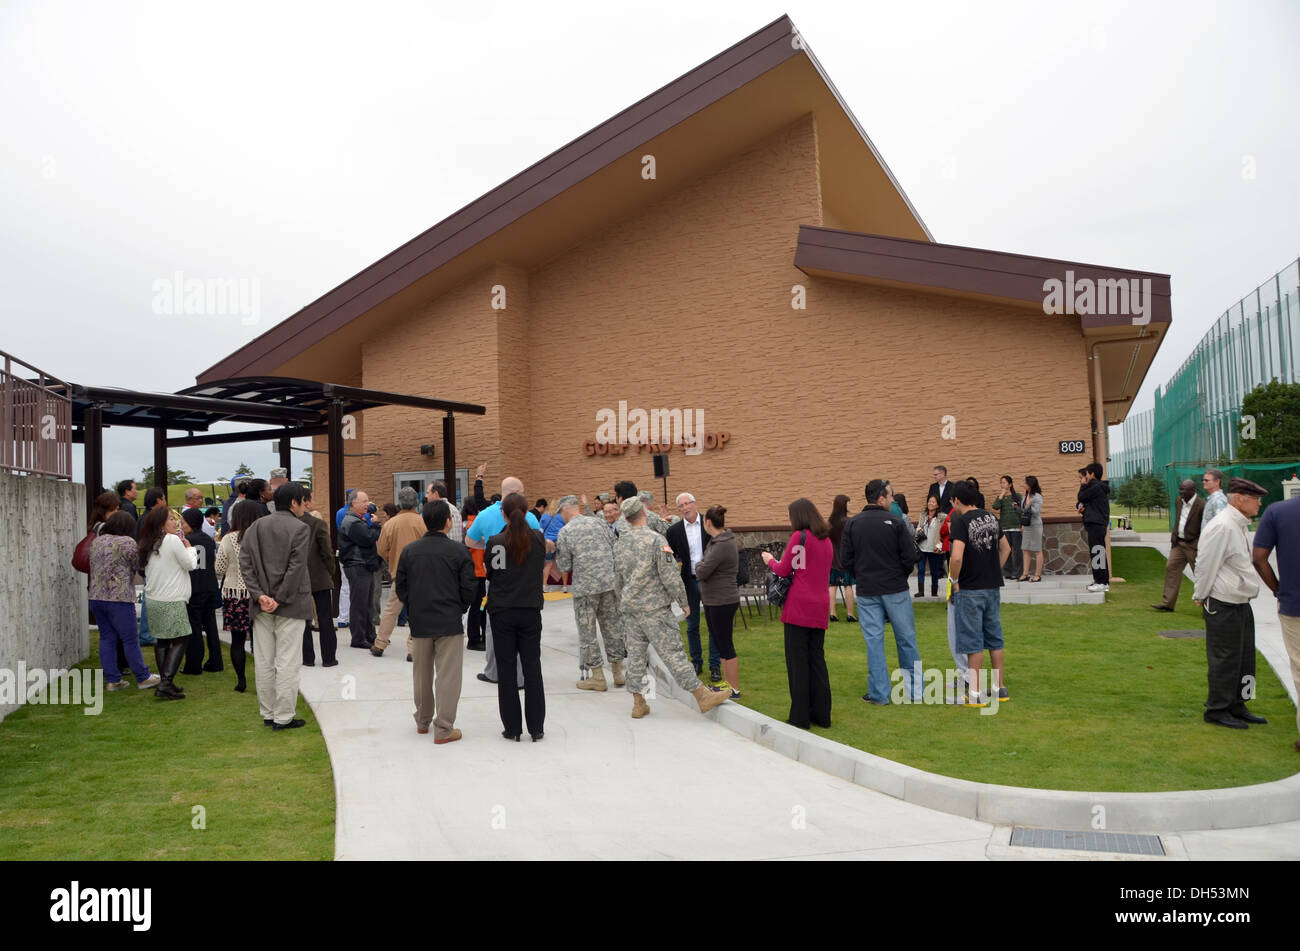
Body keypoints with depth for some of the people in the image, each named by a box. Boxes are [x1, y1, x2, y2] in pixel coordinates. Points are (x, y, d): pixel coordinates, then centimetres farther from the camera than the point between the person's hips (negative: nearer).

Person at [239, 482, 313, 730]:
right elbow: (296, 568, -16)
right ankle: (283, 717, 2)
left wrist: (260, 595, -5)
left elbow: (245, 564, 0)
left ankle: (268, 714, 21)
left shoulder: (255, 528, 7)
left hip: (261, 606, 5)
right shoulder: (300, 529, -9)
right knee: (288, 663, 0)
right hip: (291, 606, -5)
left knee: (264, 662, 12)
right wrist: (280, 600, -12)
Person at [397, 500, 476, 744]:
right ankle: (443, 730, 3)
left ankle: (422, 721, 32)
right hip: (449, 622, -4)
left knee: (421, 674, 18)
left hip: (419, 622, 4)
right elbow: (468, 588, -7)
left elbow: (400, 588, 5)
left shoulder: (409, 551, 1)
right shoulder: (458, 550, -9)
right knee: (447, 676, 1)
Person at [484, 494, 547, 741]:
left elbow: (489, 574, 1)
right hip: (531, 611, 1)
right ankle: (536, 727, 12)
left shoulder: (495, 542, -10)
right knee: (532, 667, 9)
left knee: (506, 670, 7)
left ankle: (512, 728, 10)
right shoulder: (538, 538, -6)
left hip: (501, 612, -1)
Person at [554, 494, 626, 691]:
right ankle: (618, 673, 18)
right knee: (612, 626, 13)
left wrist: (557, 555, 17)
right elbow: (615, 548, 9)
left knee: (587, 631, 6)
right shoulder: (597, 522, 7)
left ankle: (598, 677, 8)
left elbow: (564, 567, -2)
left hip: (585, 587, -4)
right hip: (609, 582, 4)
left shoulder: (565, 532, -4)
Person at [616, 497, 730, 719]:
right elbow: (670, 576, -14)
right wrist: (683, 601, -3)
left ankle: (638, 703, 15)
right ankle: (702, 696, 0)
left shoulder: (619, 543, 7)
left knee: (636, 653, 10)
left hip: (630, 608, 6)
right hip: (655, 609, -6)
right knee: (673, 653, -5)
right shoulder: (655, 540, -14)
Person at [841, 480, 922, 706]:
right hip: (896, 589, -2)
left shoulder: (852, 524, -1)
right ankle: (914, 689, 17)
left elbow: (845, 559, -1)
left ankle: (879, 694, 7)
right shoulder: (896, 522, -9)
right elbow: (911, 556, -10)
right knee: (906, 639, 10)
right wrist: (902, 575, 9)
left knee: (874, 641, 5)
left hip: (866, 592, 2)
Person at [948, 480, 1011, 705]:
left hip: (970, 590, -7)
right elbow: (1005, 548, 20)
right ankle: (1000, 688, 22)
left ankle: (976, 693, 4)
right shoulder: (991, 518, 8)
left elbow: (957, 557, -25)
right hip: (993, 586, 7)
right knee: (995, 639, 15)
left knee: (973, 642, 0)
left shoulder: (962, 521, -15)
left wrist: (954, 580, -11)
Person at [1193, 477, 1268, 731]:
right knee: (1224, 659, -2)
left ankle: (1236, 706, 28)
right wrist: (1201, 597, -9)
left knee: (1244, 657, 16)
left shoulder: (1238, 525, 14)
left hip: (1240, 604, 10)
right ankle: (1217, 710, 10)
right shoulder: (1222, 527, -19)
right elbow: (1206, 565, -18)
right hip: (1223, 606, -10)